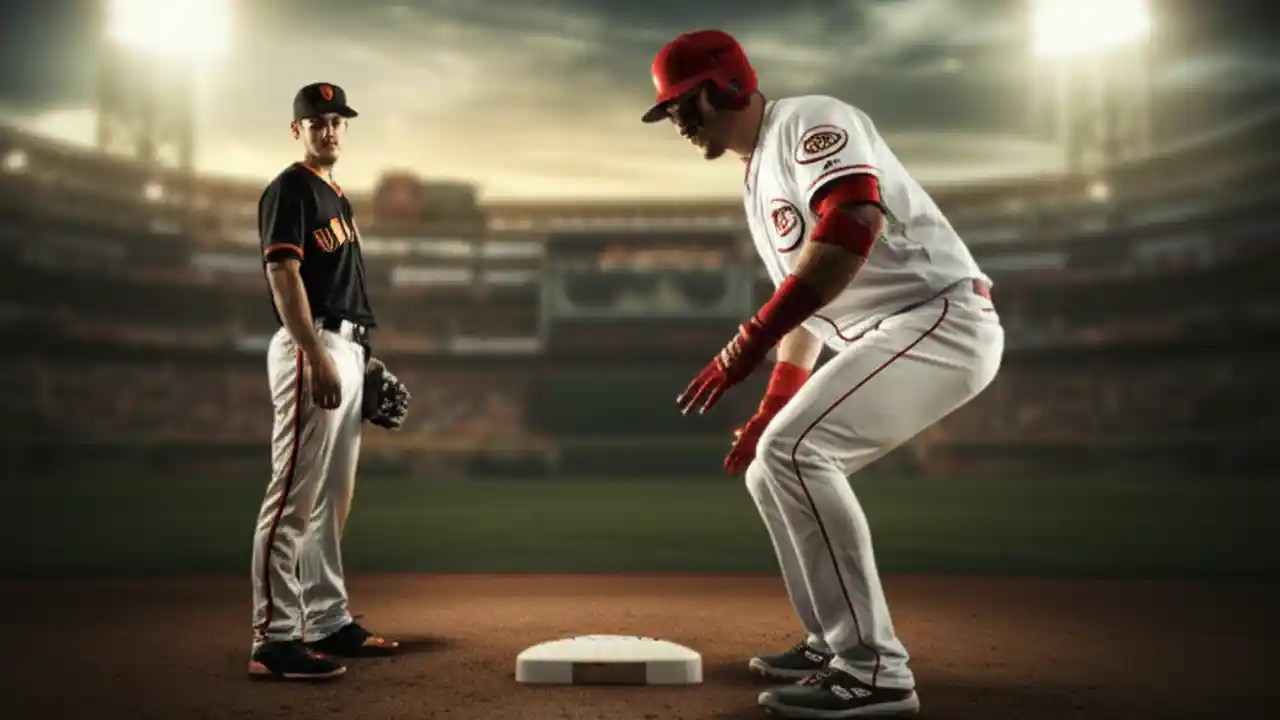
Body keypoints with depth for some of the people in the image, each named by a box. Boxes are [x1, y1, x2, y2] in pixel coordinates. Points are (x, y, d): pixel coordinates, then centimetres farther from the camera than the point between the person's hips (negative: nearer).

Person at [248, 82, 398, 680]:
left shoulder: (336, 196, 22)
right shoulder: (290, 189, -5)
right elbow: (284, 275, -16)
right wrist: (318, 358, -24)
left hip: (346, 349, 10)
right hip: (311, 347, -10)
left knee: (332, 498, 12)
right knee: (294, 495, -11)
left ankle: (328, 622, 20)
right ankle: (275, 639, -9)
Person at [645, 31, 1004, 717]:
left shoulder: (809, 121, -8)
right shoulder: (757, 182, 21)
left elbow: (854, 221, -28)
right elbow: (807, 297, 27)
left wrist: (753, 335, -31)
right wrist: (772, 411, 24)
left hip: (942, 318, -10)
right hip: (884, 341, 10)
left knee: (793, 453, -23)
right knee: (771, 468, 12)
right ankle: (834, 643, 22)